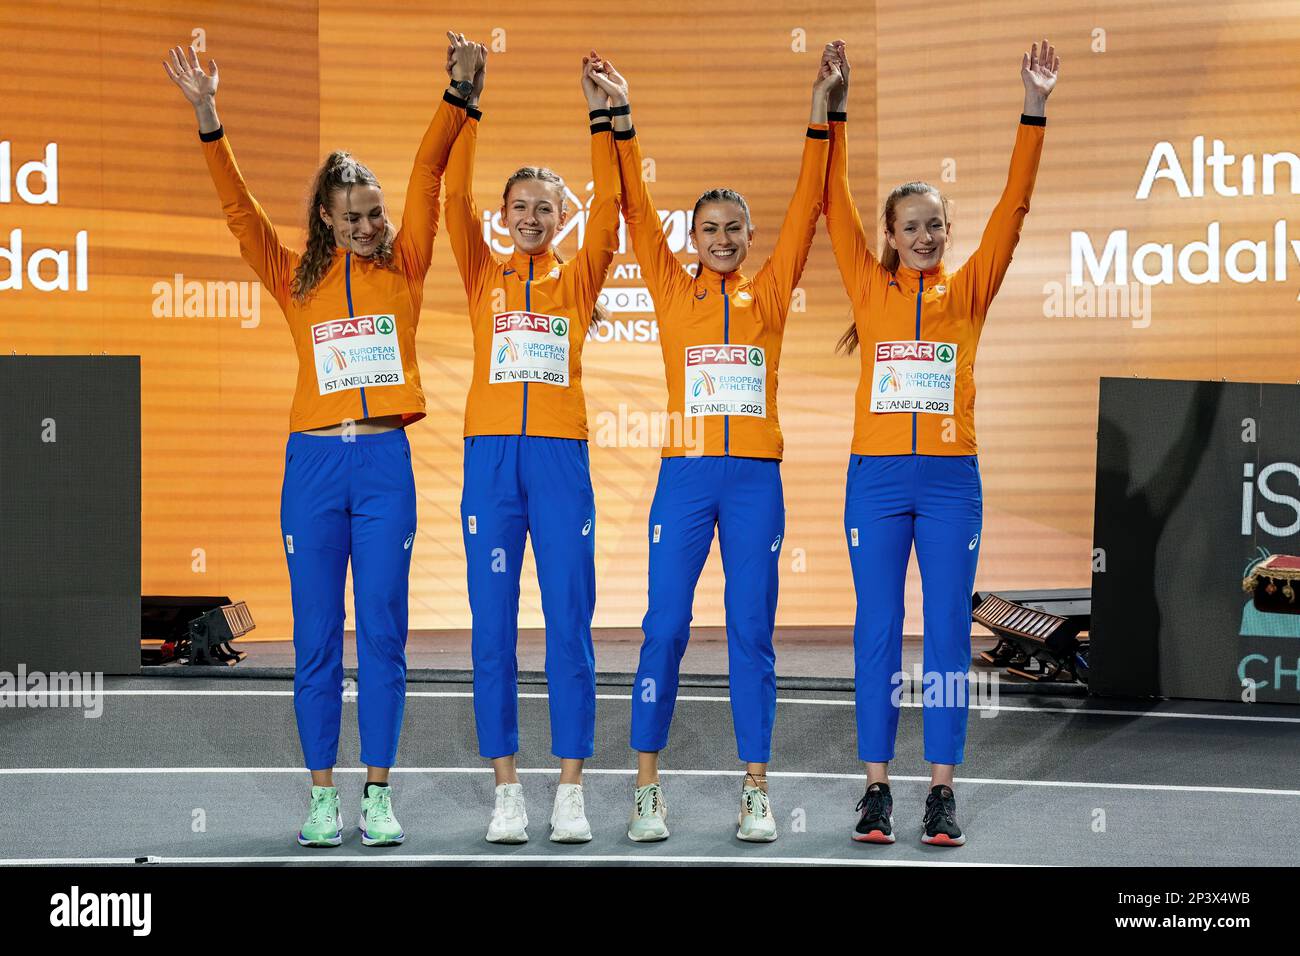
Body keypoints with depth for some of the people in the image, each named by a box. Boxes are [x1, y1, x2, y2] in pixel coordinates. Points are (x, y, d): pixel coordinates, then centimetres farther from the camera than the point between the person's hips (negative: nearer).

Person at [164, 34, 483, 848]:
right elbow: (239, 208, 0)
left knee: (383, 631, 0)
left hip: (386, 461, 0)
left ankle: (378, 793, 6)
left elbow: (428, 175, -1)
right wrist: (208, 119, -12)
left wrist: (458, 95, -12)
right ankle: (322, 795, 9)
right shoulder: (296, 278, 8)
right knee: (317, 635, 3)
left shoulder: (404, 267, 7)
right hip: (314, 460, 0)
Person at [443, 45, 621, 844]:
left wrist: (601, 118, -7)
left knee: (569, 623, -1)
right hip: (491, 453, 1)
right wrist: (469, 109, -6)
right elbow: (455, 195, 1)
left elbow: (609, 209, -1)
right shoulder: (484, 275, 11)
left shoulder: (577, 280, 10)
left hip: (561, 454, -1)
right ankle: (507, 788, 6)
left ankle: (571, 790, 3)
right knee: (493, 627, 1)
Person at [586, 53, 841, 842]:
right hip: (686, 474, 0)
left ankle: (756, 791, 7)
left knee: (752, 633, 2)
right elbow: (638, 208, 2)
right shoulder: (674, 290, 7)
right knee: (665, 628, -2)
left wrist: (821, 108, -2)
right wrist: (622, 115, -5)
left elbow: (808, 204, 4)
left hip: (756, 478, 1)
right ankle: (648, 788, 5)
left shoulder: (770, 293, 8)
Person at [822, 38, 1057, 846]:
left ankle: (943, 789, 5)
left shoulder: (969, 292, 6)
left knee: (949, 630, 1)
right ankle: (877, 787, 6)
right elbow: (836, 203, 0)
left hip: (951, 480, 0)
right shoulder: (870, 287, 6)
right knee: (878, 630, 2)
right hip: (877, 476, 0)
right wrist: (836, 108, -8)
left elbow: (1013, 207, 0)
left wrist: (1034, 111, -8)